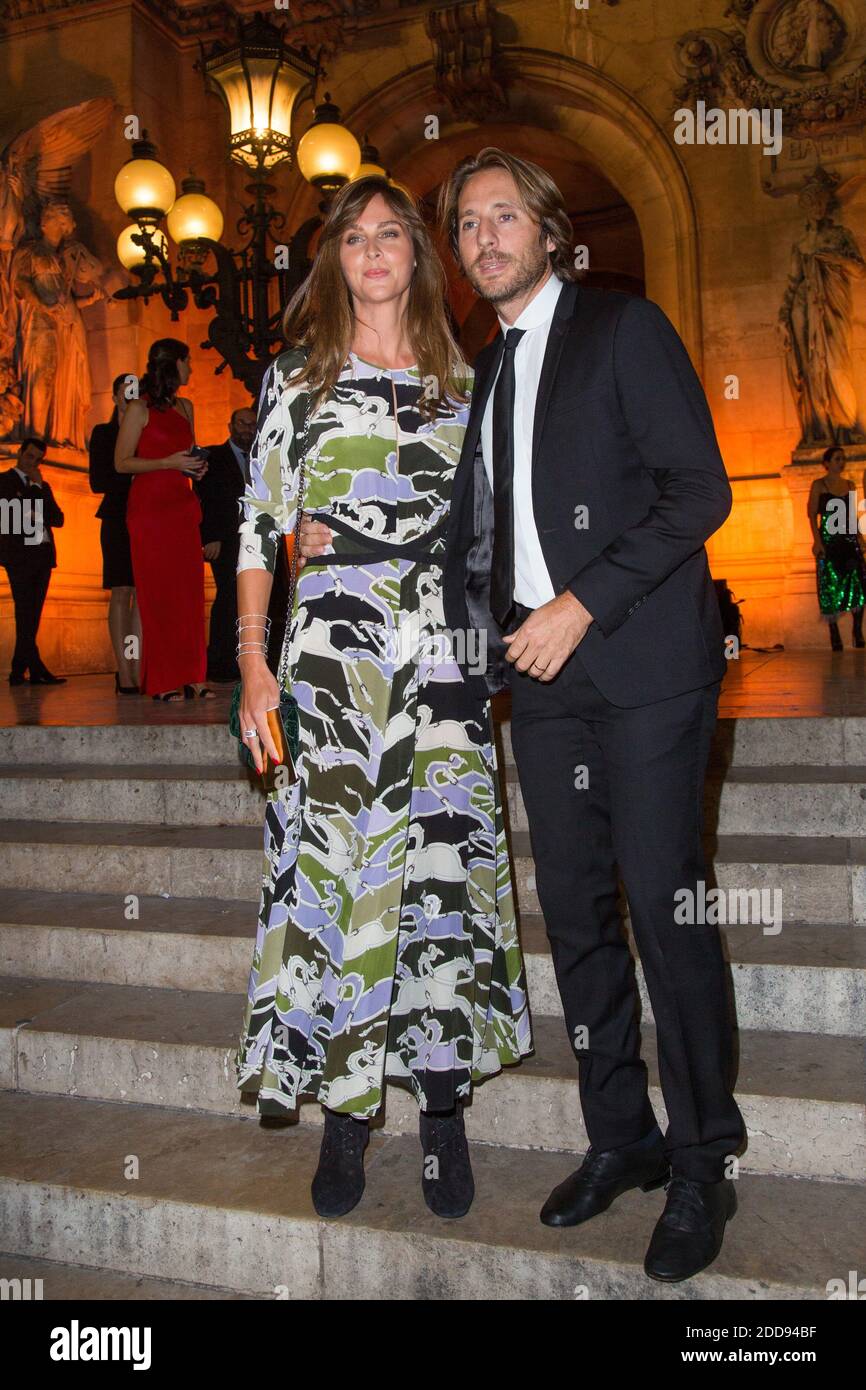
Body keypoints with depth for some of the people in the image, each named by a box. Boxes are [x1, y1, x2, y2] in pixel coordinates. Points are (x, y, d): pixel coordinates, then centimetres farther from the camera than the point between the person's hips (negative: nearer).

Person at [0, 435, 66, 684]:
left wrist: (36, 515, -4)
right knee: (26, 615, -9)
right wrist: (35, 487, -5)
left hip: (43, 555, 6)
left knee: (31, 616, 4)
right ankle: (36, 670, -11)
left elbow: (58, 519, 12)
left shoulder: (42, 485, 22)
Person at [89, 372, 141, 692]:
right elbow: (98, 482, -1)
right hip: (118, 519, -3)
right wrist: (131, 479, -12)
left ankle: (137, 672, -3)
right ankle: (124, 674, -7)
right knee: (121, 593, -7)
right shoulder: (103, 433, 8)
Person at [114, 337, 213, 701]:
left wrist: (196, 465, 7)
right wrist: (167, 462, -15)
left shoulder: (185, 407, 17)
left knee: (189, 590, 1)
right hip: (149, 505, -6)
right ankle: (162, 682, -2)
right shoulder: (139, 409, -3)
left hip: (182, 504, 6)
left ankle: (189, 677, 5)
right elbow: (122, 462, -6)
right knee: (156, 592, -5)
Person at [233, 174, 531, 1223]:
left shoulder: (461, 378, 14)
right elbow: (258, 525, 4)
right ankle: (346, 1114, 13)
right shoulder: (297, 378, 8)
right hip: (331, 648, -1)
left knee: (444, 863, -1)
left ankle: (443, 1110, 13)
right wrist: (252, 662, -5)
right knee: (336, 865, -2)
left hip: (444, 652, 2)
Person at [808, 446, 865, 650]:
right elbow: (812, 515, -5)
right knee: (830, 587, -2)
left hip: (849, 539, 4)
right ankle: (834, 634, 3)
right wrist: (817, 540, -14)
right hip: (828, 539, -4)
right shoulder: (819, 485, 0)